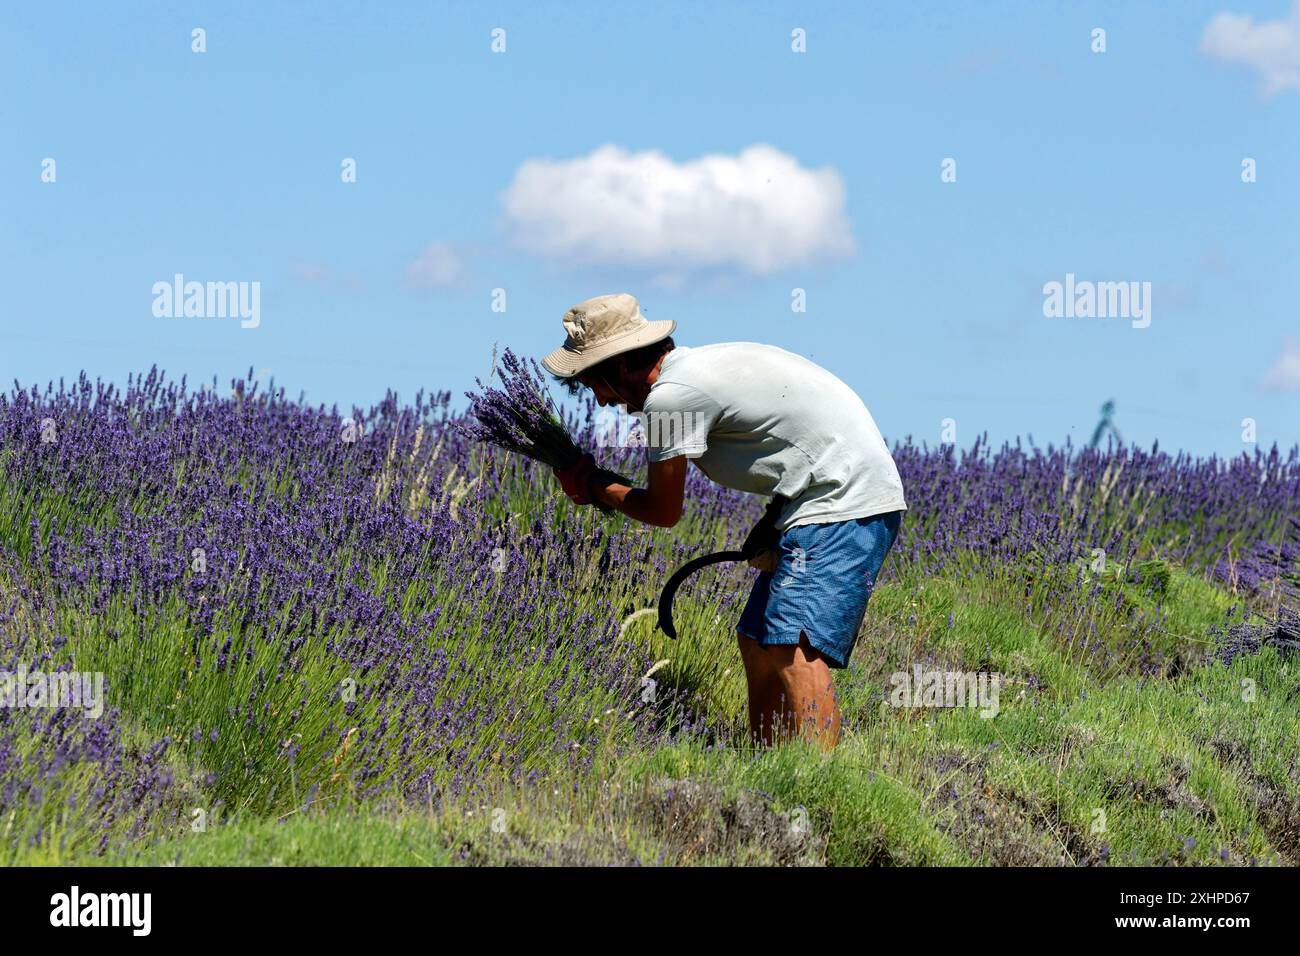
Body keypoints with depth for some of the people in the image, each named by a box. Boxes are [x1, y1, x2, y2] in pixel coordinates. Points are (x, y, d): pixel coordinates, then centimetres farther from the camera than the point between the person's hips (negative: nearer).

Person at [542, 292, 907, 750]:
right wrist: (771, 526, 12)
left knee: (793, 647, -21)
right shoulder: (699, 367, 16)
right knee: (758, 643, 13)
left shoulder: (668, 396, -14)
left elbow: (664, 511, -3)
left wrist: (594, 487, 13)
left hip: (846, 503, -11)